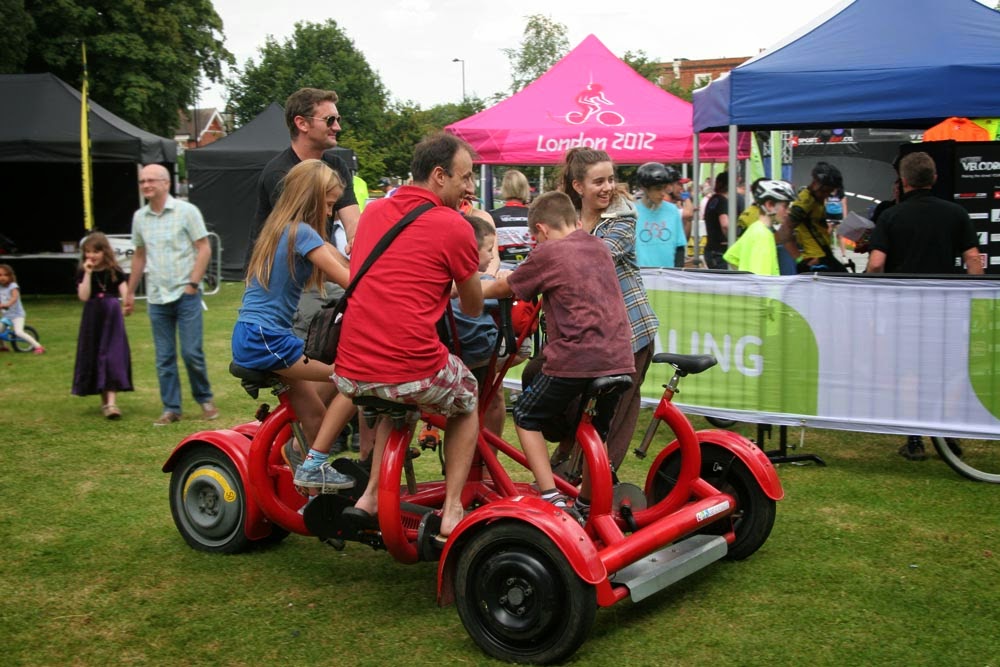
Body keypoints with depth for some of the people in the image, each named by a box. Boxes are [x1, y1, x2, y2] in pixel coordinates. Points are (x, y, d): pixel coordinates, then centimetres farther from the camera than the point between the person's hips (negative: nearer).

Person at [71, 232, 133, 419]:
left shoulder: (115, 271, 2)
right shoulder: (83, 273, 1)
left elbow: (124, 293, -3)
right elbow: (84, 296, -12)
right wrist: (88, 273, -16)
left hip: (112, 319, -1)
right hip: (93, 319, 2)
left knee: (113, 358, -9)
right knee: (95, 357, 7)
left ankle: (112, 402, -14)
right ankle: (105, 401, 21)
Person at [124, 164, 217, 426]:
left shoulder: (186, 211, -4)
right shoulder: (139, 217, 10)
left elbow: (204, 249, -5)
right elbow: (139, 255, 20)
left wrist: (193, 284, -12)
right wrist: (130, 291, 20)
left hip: (186, 294, -4)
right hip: (156, 298, 4)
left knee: (191, 352, -4)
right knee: (164, 358, 5)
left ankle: (205, 399, 15)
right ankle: (171, 409, 13)